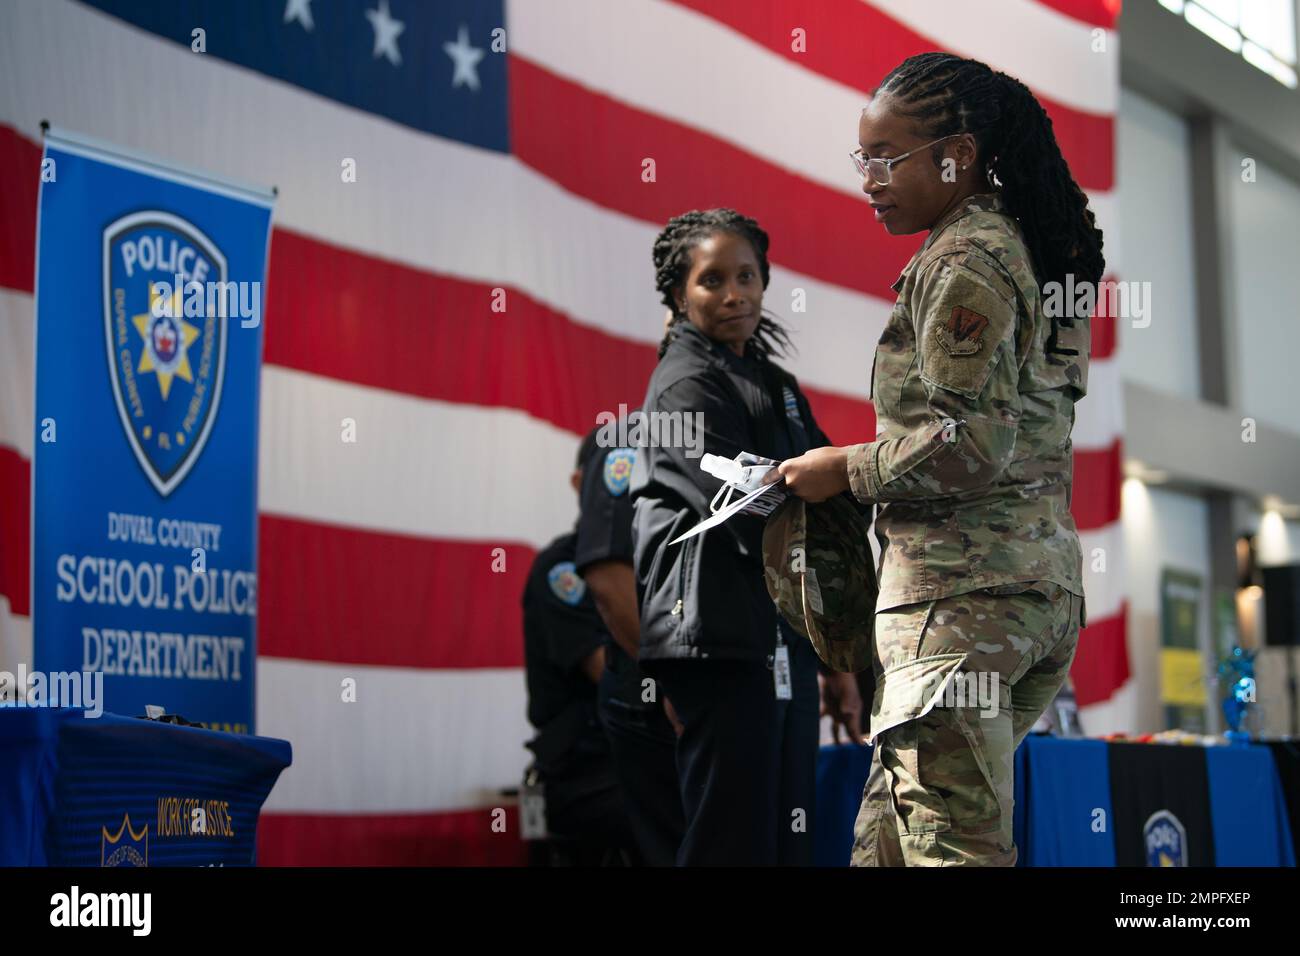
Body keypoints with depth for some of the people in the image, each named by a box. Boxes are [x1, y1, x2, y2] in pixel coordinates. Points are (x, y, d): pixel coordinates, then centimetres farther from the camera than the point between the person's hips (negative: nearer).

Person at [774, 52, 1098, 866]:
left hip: (962, 589, -10)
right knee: (888, 838, 12)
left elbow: (976, 442, -18)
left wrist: (848, 471, -6)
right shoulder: (1024, 251, 19)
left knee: (953, 847, -8)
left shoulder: (962, 262, -10)